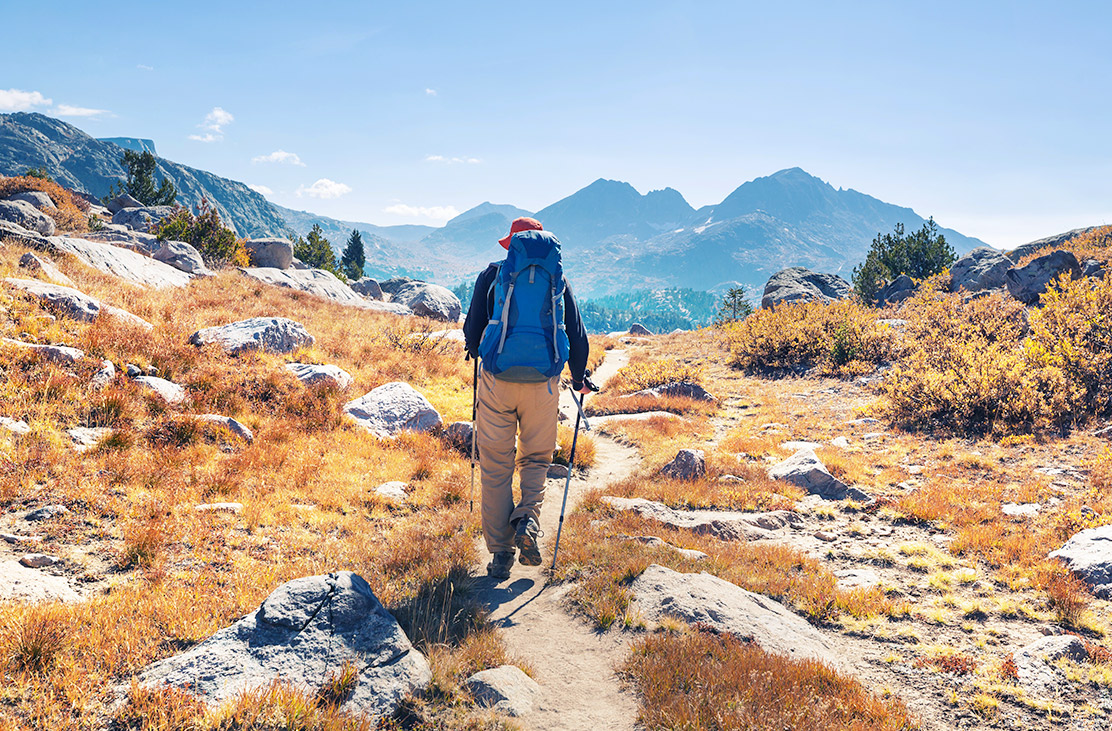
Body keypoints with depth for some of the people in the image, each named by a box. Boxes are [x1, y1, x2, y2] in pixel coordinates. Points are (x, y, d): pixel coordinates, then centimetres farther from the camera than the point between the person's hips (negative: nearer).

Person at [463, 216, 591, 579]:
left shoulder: (493, 274, 6)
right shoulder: (558, 280, 11)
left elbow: (471, 330, 6)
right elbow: (577, 336, 11)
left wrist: (478, 354, 30)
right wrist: (579, 379, 27)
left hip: (497, 380, -1)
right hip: (543, 383, 1)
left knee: (496, 465, 8)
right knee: (536, 458, 19)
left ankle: (500, 551, 9)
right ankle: (528, 520, -3)